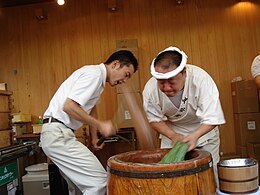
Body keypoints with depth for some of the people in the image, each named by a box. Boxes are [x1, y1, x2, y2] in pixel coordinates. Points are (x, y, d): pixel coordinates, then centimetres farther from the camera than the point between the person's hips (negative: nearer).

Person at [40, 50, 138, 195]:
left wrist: (95, 137, 26)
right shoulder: (94, 73, -15)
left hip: (58, 134, 11)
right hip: (58, 134, -11)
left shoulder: (98, 78, 16)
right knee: (99, 181, -14)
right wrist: (100, 125, -18)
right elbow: (68, 106, -25)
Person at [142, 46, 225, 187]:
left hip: (203, 131, -1)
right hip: (171, 132, 2)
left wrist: (195, 135, -44)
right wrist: (173, 136, -26)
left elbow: (212, 119, -27)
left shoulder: (201, 79, -33)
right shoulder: (150, 89, -26)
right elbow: (155, 119, -11)